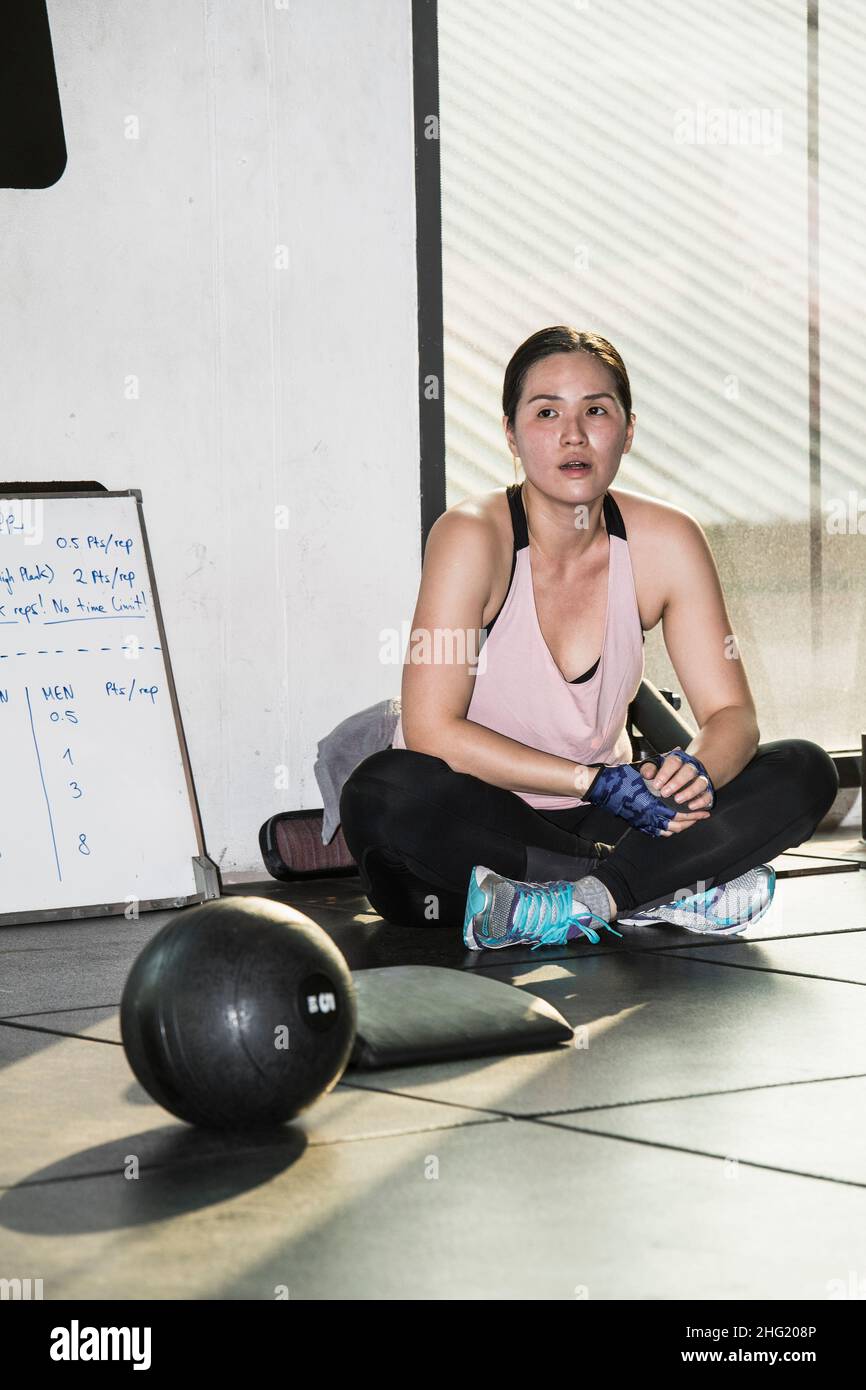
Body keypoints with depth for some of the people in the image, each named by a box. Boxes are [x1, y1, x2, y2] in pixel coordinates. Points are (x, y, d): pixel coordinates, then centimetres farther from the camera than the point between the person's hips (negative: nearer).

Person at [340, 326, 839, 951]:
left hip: (591, 824, 3)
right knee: (384, 794, -36)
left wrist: (697, 769, -28)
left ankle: (578, 899, -26)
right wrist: (597, 780, -27)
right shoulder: (475, 537, -17)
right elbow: (432, 731, -23)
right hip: (475, 823, -3)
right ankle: (658, 891, -25)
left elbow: (732, 713, -3)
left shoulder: (666, 541, -6)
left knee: (804, 772, -11)